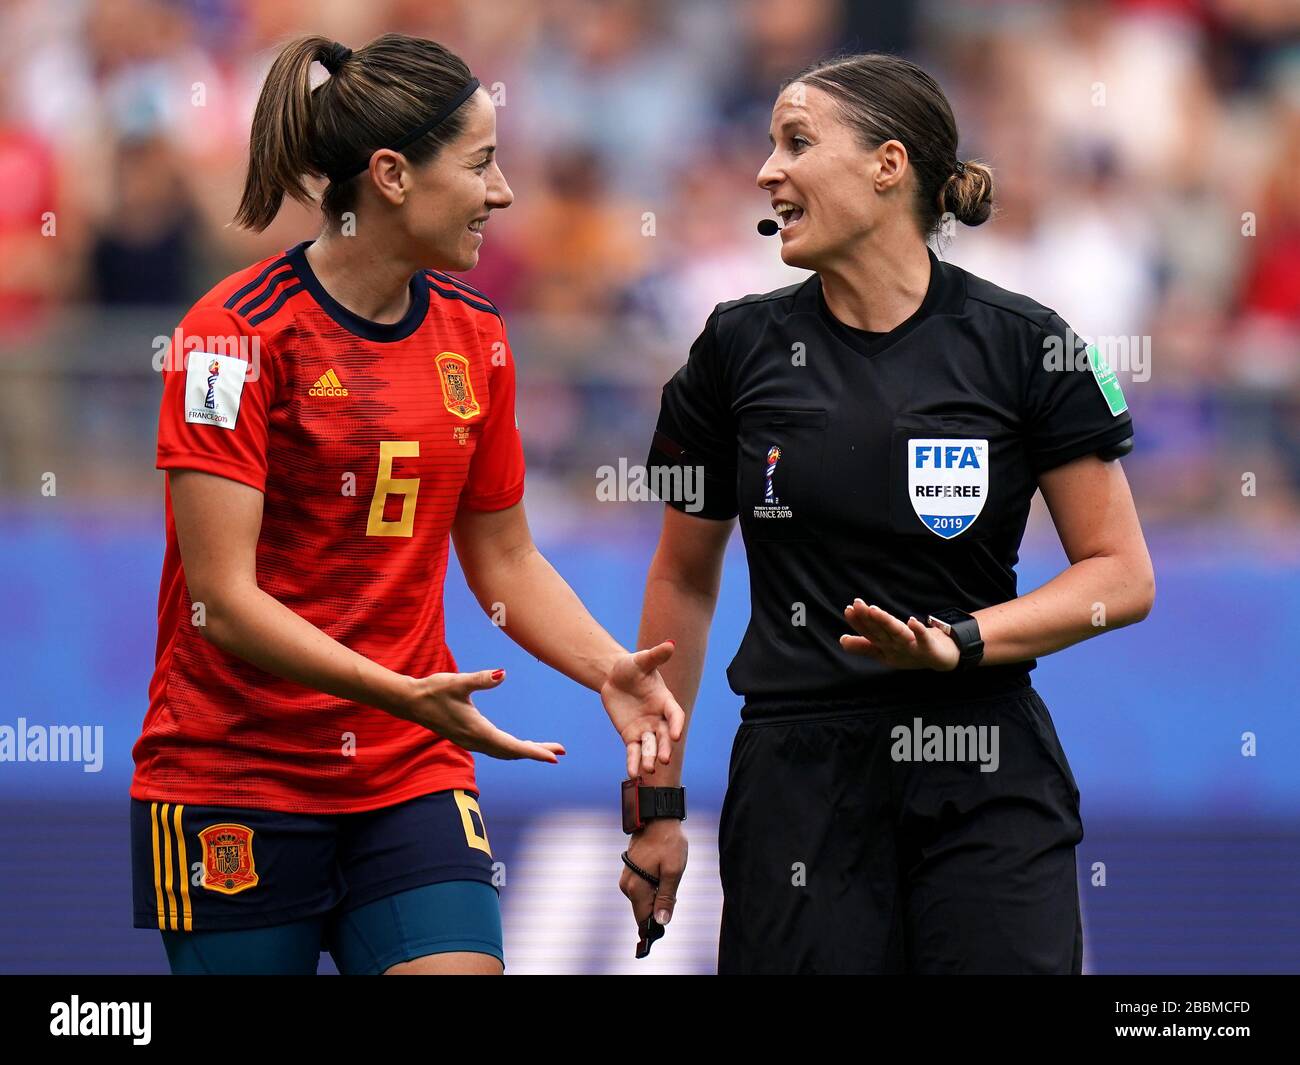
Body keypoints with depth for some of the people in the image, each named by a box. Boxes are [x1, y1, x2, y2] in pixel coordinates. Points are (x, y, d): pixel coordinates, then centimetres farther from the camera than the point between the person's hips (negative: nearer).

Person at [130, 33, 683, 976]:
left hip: (414, 778, 5)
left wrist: (608, 669, -1)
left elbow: (504, 559, 18)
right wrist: (398, 693, -28)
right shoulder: (241, 332, -12)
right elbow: (224, 599, -17)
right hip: (234, 781, -4)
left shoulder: (473, 333, 8)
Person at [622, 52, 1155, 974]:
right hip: (798, 785, 1)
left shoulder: (1026, 346, -2)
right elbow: (684, 581, 13)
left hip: (987, 789, -1)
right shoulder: (740, 347, 4)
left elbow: (1122, 576, -1)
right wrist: (655, 800, 11)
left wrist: (959, 641, -16)